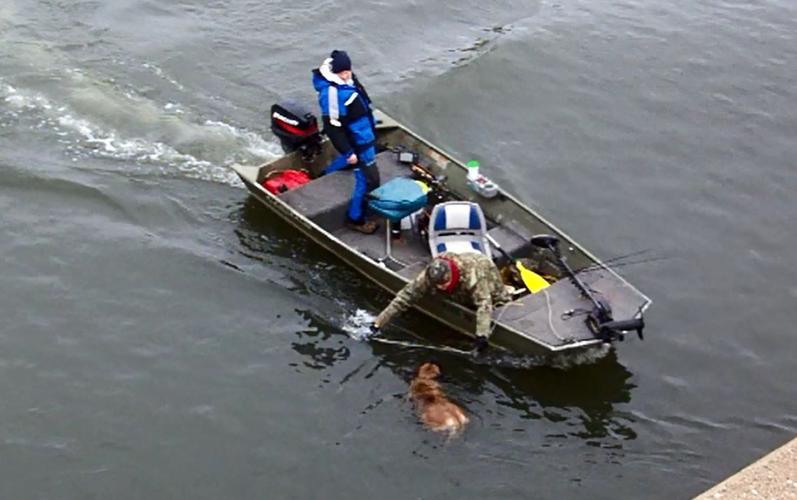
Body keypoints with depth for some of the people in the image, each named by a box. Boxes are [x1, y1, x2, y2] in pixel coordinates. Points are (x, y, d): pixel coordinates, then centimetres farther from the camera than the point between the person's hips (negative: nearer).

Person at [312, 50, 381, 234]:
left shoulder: (347, 79, -3)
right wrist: (348, 151, -24)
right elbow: (332, 127, -27)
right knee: (368, 179, -3)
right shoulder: (331, 92, -32)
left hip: (363, 136, 10)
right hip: (357, 143, -10)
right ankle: (355, 218, 12)